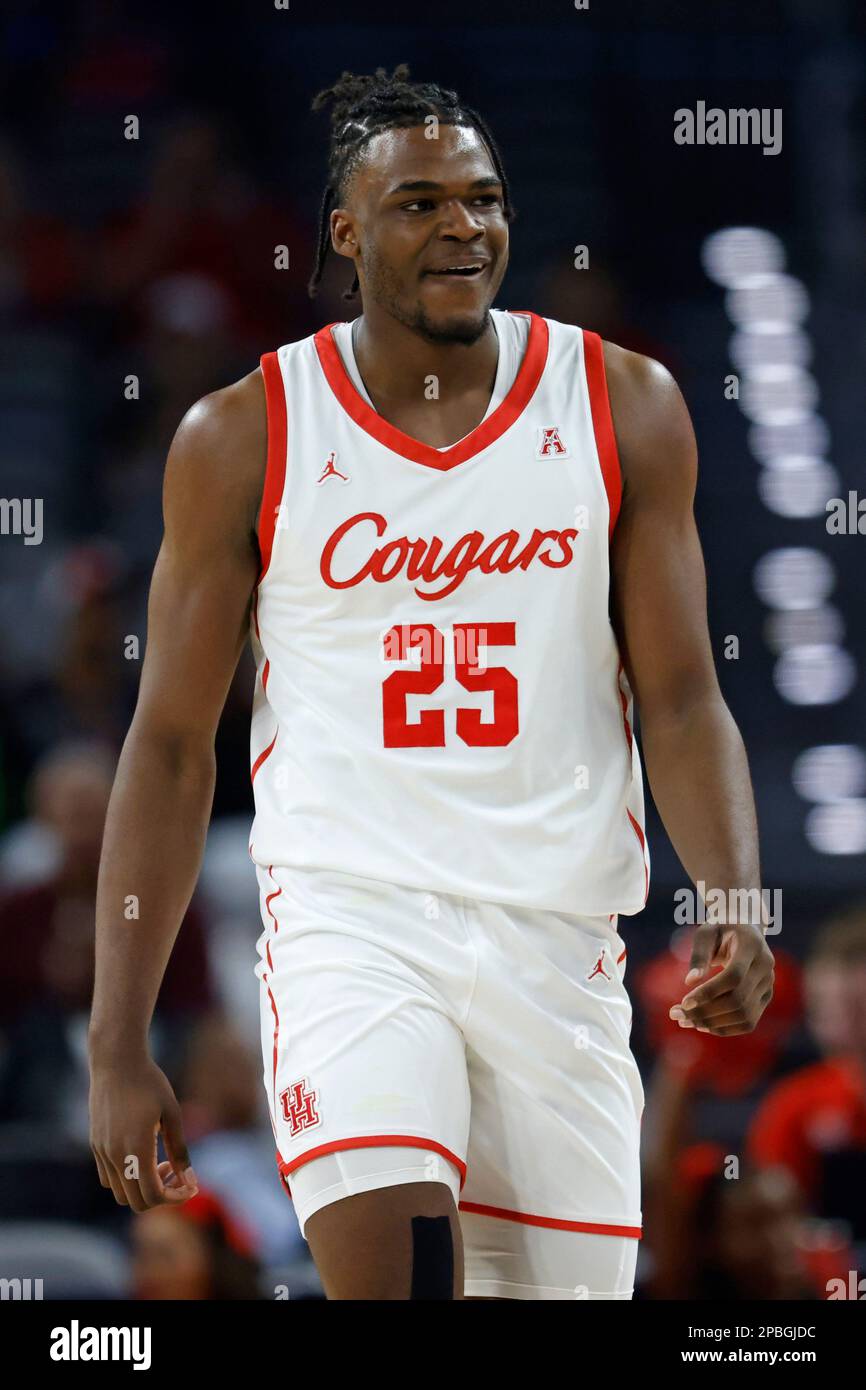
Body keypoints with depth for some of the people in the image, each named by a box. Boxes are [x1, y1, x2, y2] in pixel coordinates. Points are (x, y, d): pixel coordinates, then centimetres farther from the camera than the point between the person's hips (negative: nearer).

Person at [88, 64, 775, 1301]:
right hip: (347, 914, -2)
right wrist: (117, 1046, -1)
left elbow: (683, 703, 3)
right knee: (391, 1272, -26)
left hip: (558, 937, 3)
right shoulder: (243, 439, 1)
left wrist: (735, 906, -17)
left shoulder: (623, 409, 4)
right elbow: (172, 745, 3)